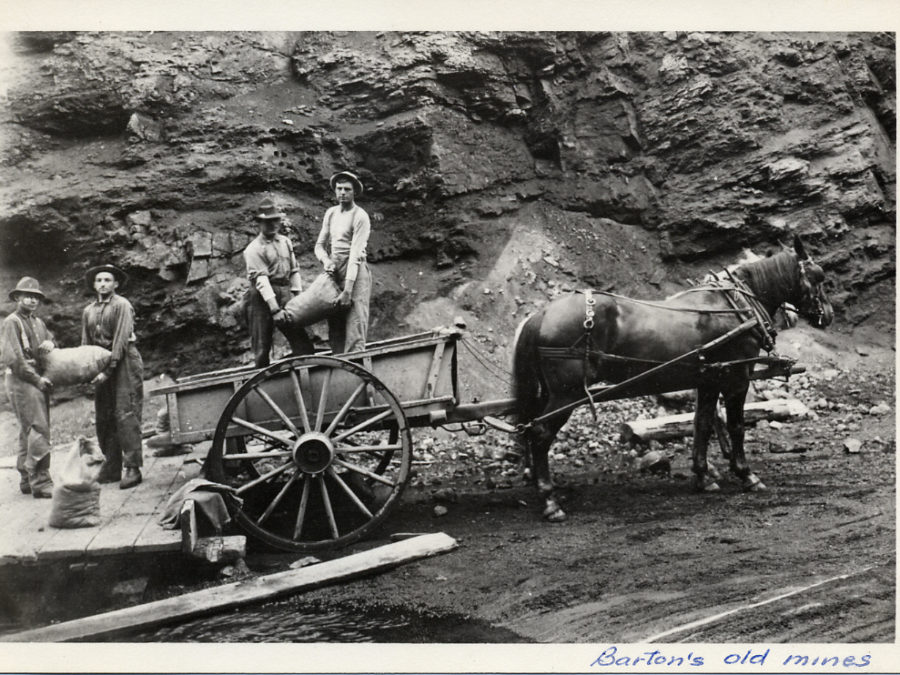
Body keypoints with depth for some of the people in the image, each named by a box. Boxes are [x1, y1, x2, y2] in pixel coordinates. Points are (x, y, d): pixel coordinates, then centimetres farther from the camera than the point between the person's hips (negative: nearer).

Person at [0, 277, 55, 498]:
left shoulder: (38, 323, 17)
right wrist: (37, 379, -14)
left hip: (38, 382, 8)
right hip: (21, 381, -8)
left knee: (28, 431, 13)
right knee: (38, 430, -14)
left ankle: (26, 480, 21)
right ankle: (40, 483, -14)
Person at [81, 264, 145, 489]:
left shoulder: (122, 305, -5)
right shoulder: (88, 311, 16)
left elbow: (121, 340, -12)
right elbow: (86, 344, 16)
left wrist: (108, 370, -18)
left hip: (124, 362, -7)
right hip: (101, 365, 7)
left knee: (125, 414, -11)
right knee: (103, 418, 6)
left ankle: (132, 468, -10)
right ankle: (111, 467, 13)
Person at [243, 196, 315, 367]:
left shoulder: (286, 242, 12)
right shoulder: (253, 249, -7)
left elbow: (294, 271, 14)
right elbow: (261, 279, -16)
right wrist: (275, 309, -22)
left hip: (285, 295, 5)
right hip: (263, 299, -5)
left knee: (302, 342, -4)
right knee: (262, 348, 1)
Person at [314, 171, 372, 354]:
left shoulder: (360, 217, -7)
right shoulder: (331, 213, 14)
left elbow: (355, 254, -14)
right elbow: (320, 244, 18)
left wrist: (347, 290, -20)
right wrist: (326, 261, -6)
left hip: (355, 274, -7)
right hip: (334, 274, 7)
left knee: (354, 329, -11)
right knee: (335, 330, 7)